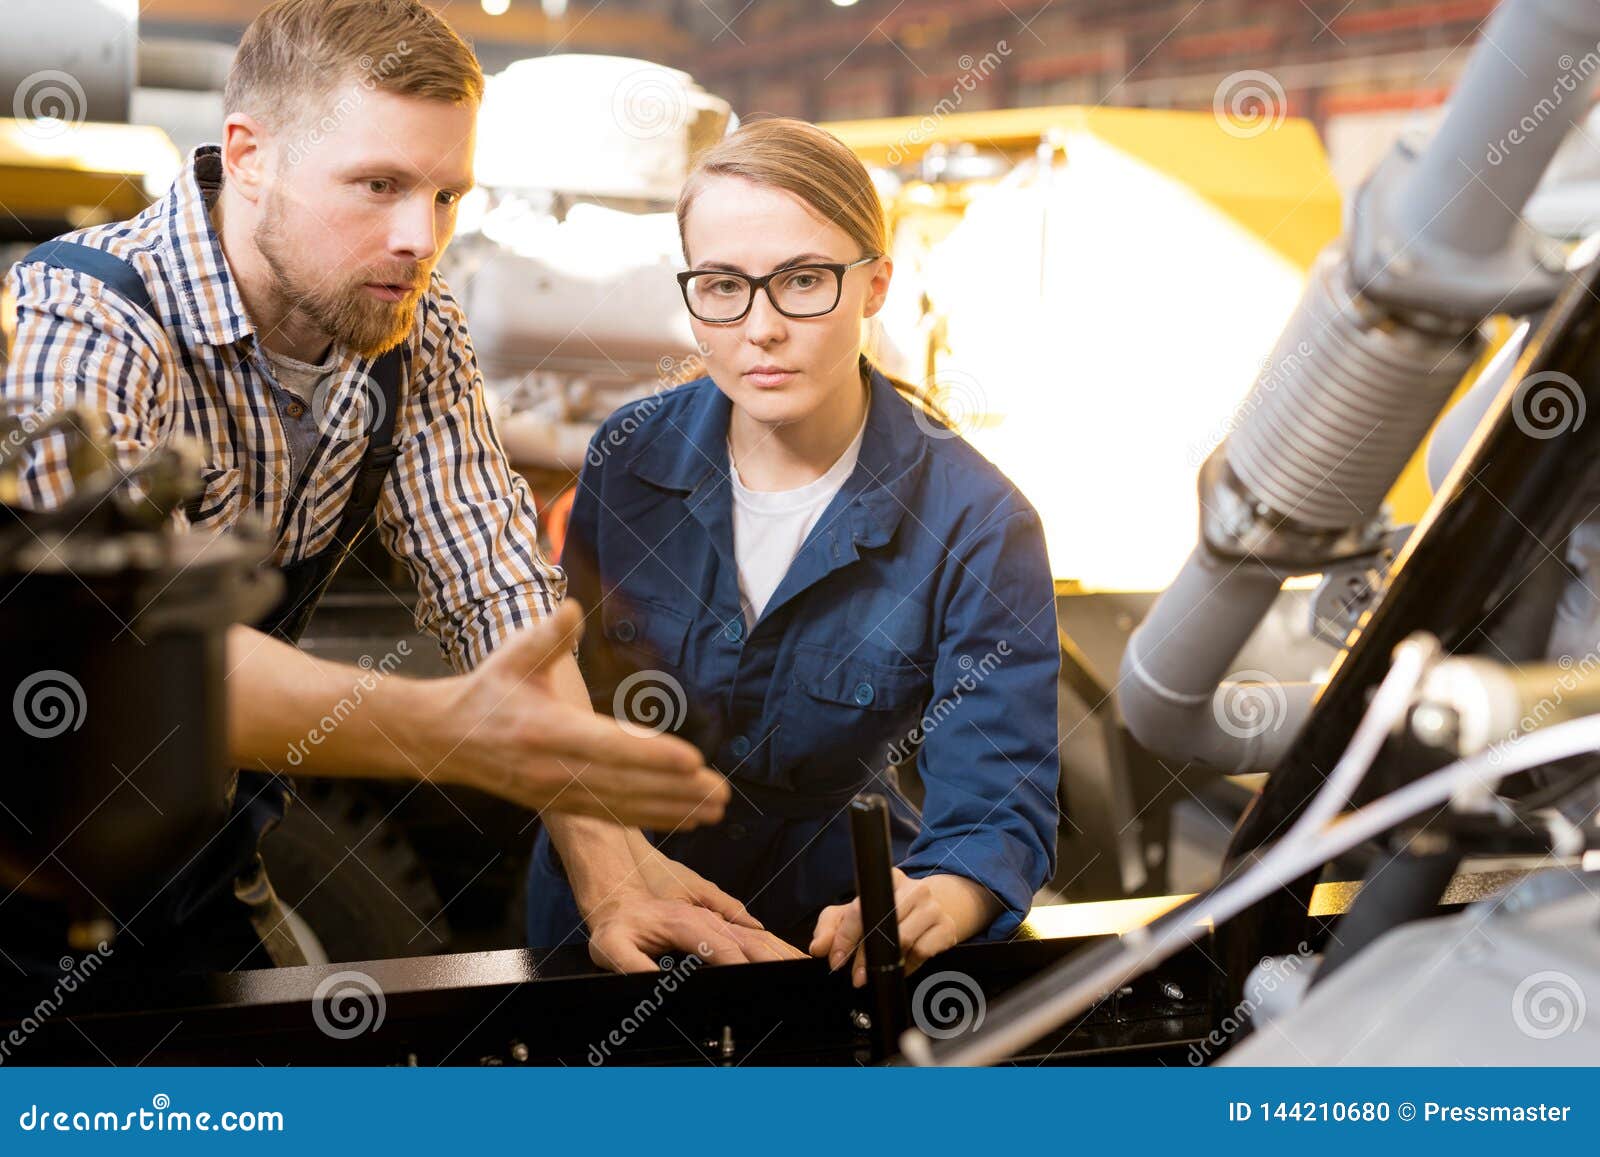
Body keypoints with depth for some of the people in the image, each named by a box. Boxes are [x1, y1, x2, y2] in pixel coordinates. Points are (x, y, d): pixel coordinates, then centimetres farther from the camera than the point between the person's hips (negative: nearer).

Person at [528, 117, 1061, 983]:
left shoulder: (977, 524, -14)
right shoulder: (629, 455, -5)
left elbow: (999, 808, -16)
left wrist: (927, 906, -39)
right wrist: (605, 887, -19)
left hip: (831, 922, 0)